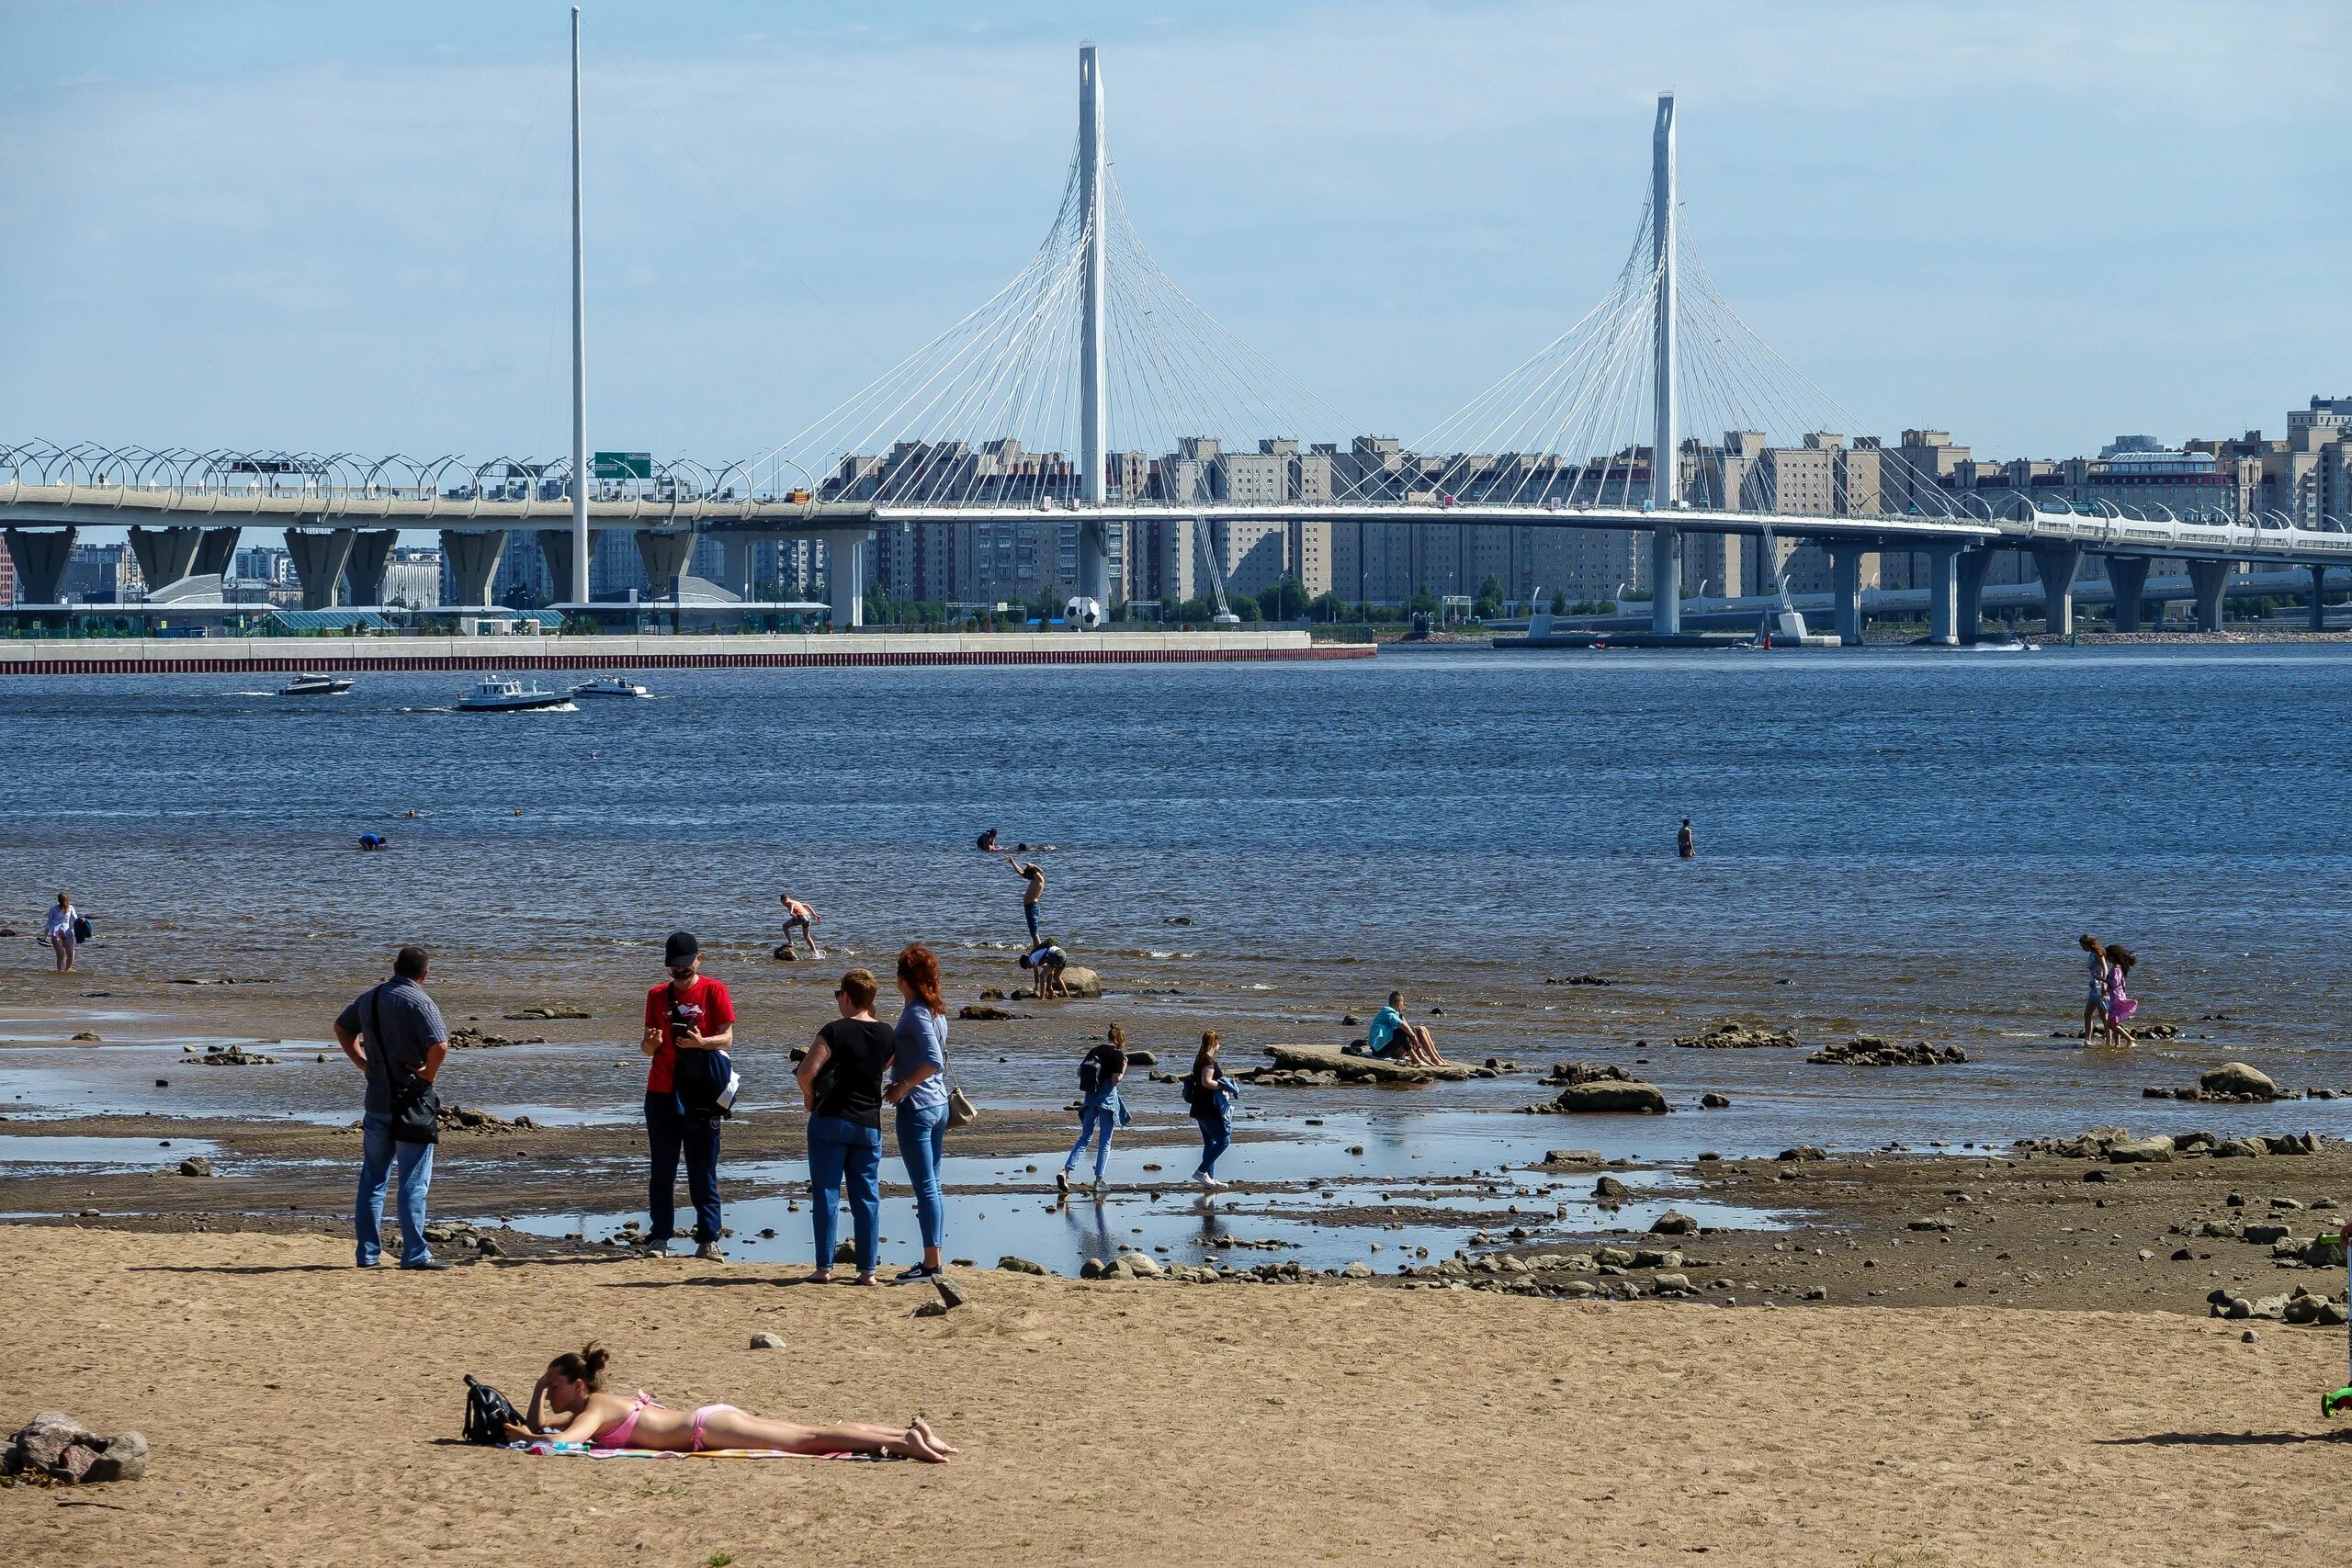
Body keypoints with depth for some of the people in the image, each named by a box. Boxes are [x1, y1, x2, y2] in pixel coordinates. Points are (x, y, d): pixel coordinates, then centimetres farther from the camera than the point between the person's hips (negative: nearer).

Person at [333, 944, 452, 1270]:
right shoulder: (418, 1001, -12)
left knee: (372, 1179, 12)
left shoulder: (370, 999, 9)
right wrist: (429, 1074, -9)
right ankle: (414, 1253, -4)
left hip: (376, 1101, 6)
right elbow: (440, 1044, -25)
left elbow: (341, 1027, 27)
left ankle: (367, 1252, 13)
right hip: (410, 1101, -6)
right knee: (414, 1181, -2)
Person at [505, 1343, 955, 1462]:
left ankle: (905, 1442, -22)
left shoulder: (595, 1409, -10)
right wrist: (538, 1390, 14)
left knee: (809, 1438, -15)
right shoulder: (582, 1414, 17)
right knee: (810, 1435, 4)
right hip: (708, 1425, 8)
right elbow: (538, 1427, 30)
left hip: (710, 1427, -8)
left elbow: (558, 1441, -28)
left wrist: (524, 1437, -11)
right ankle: (907, 1434, 0)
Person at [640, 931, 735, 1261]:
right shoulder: (657, 996, 9)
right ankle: (659, 1238, 10)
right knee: (662, 1170, 6)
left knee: (704, 1171, -1)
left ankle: (708, 1240, 0)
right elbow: (647, 1047, 11)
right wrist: (651, 1043, -13)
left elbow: (726, 1039, -5)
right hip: (662, 1094, 3)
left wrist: (701, 1042, -24)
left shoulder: (714, 991, 0)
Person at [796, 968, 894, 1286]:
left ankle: (824, 1268, -2)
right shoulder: (886, 1035, 5)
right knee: (867, 1198, 7)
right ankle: (867, 1269, 6)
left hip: (830, 1120, -4)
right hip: (869, 1125, 4)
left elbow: (806, 1073, -19)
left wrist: (809, 1097, 2)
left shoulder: (835, 1032, -11)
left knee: (826, 1194, 0)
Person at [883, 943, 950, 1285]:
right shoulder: (937, 1012, 11)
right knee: (932, 1186, 12)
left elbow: (933, 1061, -25)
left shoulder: (915, 1013, -15)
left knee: (925, 1187, -7)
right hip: (939, 1104, 9)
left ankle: (930, 1264, -7)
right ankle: (933, 1260, 15)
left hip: (916, 1107, -9)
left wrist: (903, 1087, -16)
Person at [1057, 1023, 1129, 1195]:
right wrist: (1124, 1068, 1)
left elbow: (1079, 1071, 10)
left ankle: (1066, 1170, -5)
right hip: (1107, 1098, -5)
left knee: (1085, 1137, 12)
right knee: (1105, 1142, 4)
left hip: (1091, 1097, 5)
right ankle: (1098, 1180, 1)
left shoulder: (1094, 1051, 9)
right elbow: (1116, 1080, -14)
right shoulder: (1118, 1055, -9)